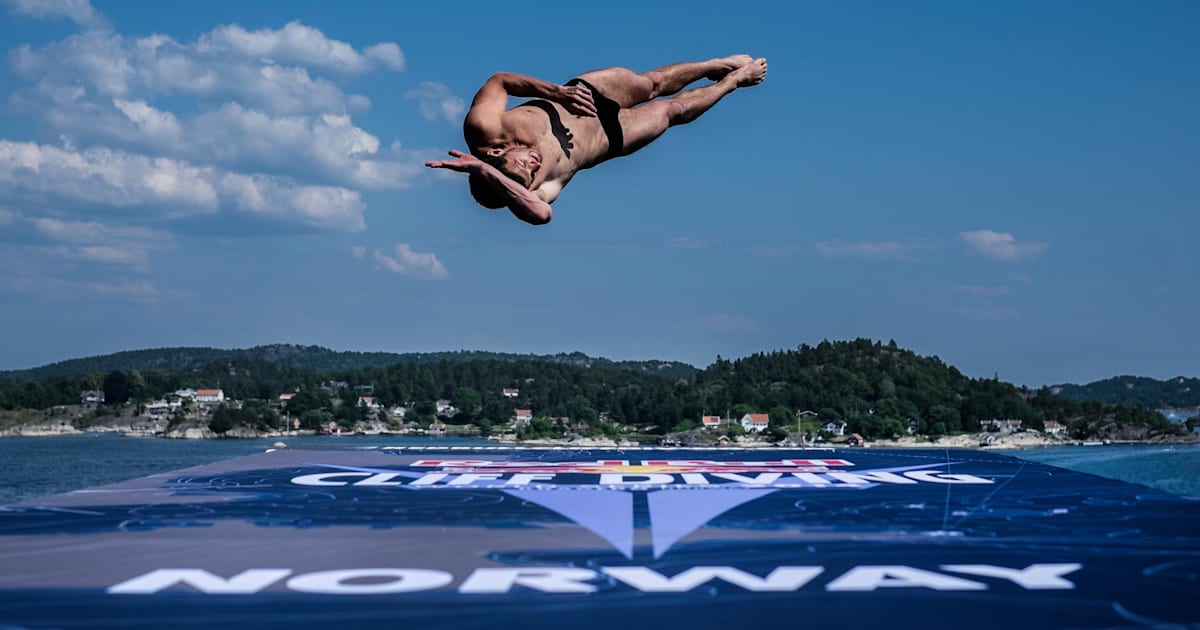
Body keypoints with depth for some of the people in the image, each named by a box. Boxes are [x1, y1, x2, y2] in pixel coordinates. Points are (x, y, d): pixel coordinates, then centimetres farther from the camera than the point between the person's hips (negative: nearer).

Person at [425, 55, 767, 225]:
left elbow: (499, 79, -19)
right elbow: (541, 214, -64)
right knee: (675, 109, 16)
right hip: (610, 136, -2)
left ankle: (717, 64, 55)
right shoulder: (542, 187, -41)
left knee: (653, 82, 22)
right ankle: (734, 79, 47)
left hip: (584, 90, 2)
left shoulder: (480, 126, -35)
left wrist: (556, 91, -28)